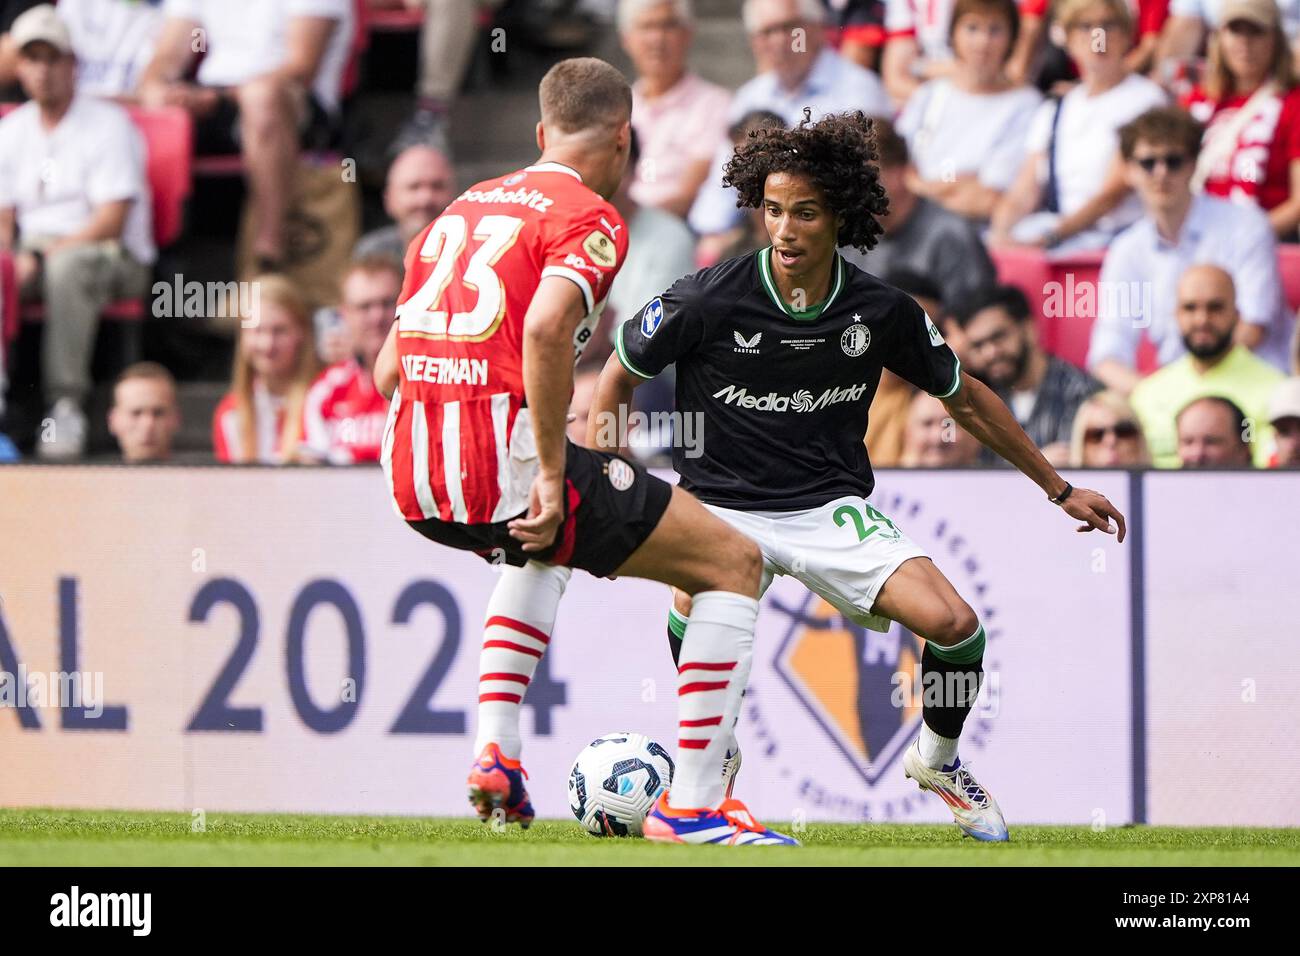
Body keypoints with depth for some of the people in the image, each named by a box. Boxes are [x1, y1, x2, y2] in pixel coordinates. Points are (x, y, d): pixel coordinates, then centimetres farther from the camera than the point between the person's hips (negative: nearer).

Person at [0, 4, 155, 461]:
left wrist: (44, 256, -22)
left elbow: (111, 220, -13)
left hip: (116, 257, -5)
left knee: (69, 266, -41)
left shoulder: (108, 124, -5)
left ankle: (67, 406, -41)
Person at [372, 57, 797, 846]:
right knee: (735, 566, 6)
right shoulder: (589, 218, -3)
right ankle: (693, 805, 0)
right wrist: (552, 475, -19)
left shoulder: (463, 207, 21)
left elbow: (387, 371, 21)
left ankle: (496, 753, 25)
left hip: (412, 482, 8)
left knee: (544, 551, 42)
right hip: (505, 458, -8)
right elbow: (544, 327, -24)